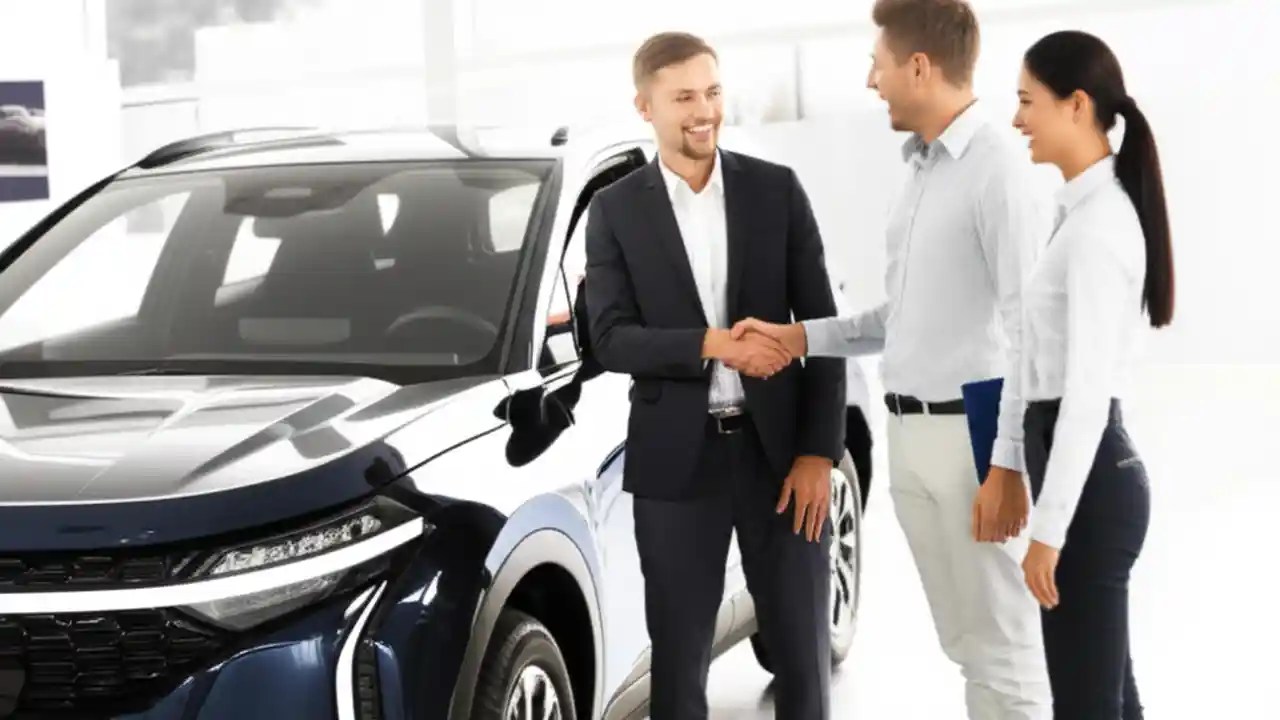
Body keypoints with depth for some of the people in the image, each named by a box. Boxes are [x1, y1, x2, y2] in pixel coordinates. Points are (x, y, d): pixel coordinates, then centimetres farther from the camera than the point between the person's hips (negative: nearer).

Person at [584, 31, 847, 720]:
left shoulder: (777, 189, 3)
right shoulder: (615, 210, 2)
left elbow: (821, 325, 2)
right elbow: (611, 340, -6)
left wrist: (819, 452, -5)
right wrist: (711, 345, -21)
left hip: (778, 448, 1)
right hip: (676, 460, 0)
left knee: (803, 647, 8)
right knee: (678, 653, 9)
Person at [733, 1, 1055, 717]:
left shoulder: (999, 167, -14)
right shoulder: (921, 168, 15)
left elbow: (1030, 327, -18)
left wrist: (1007, 465, -21)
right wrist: (801, 337, 11)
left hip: (971, 435, -9)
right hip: (910, 437, 9)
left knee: (1004, 651, -2)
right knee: (964, 642, 16)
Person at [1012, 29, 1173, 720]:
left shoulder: (1097, 223, -18)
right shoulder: (1092, 208, 12)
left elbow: (1088, 391, -22)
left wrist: (1048, 528, -21)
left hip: (1088, 479, -10)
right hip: (1087, 469, 10)